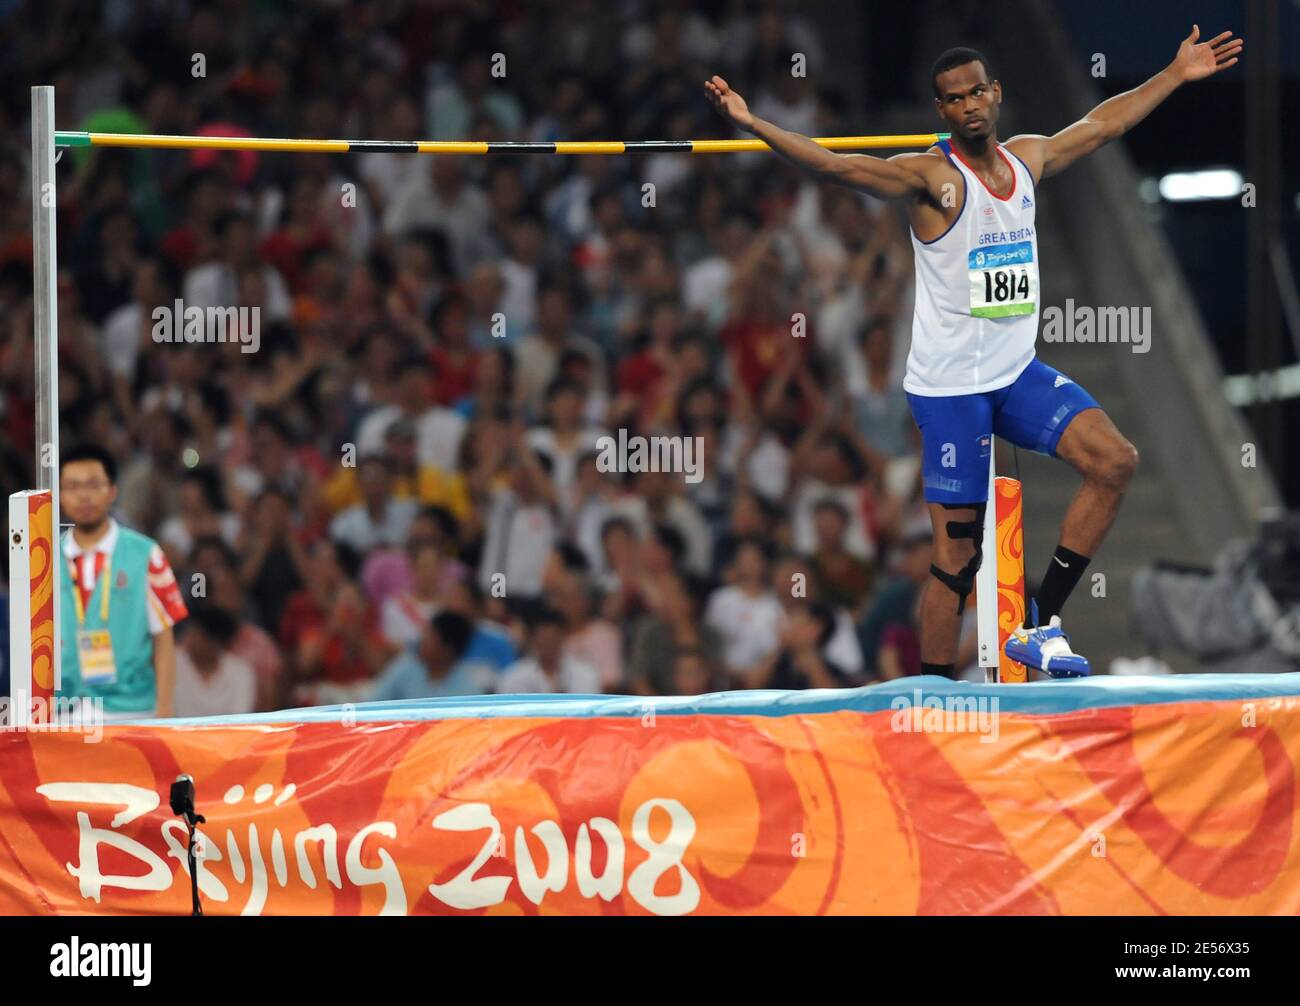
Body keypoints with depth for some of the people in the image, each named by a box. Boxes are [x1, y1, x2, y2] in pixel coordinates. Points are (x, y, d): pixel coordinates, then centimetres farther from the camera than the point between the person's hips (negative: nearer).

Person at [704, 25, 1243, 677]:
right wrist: (752, 124, -36)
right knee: (957, 556, -5)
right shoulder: (932, 178, -12)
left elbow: (1104, 122, 24)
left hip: (1018, 373, 6)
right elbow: (836, 165, -24)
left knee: (1116, 461, -11)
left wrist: (1176, 75, 32)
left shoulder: (1028, 159, 8)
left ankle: (1040, 623, -4)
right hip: (949, 386, -6)